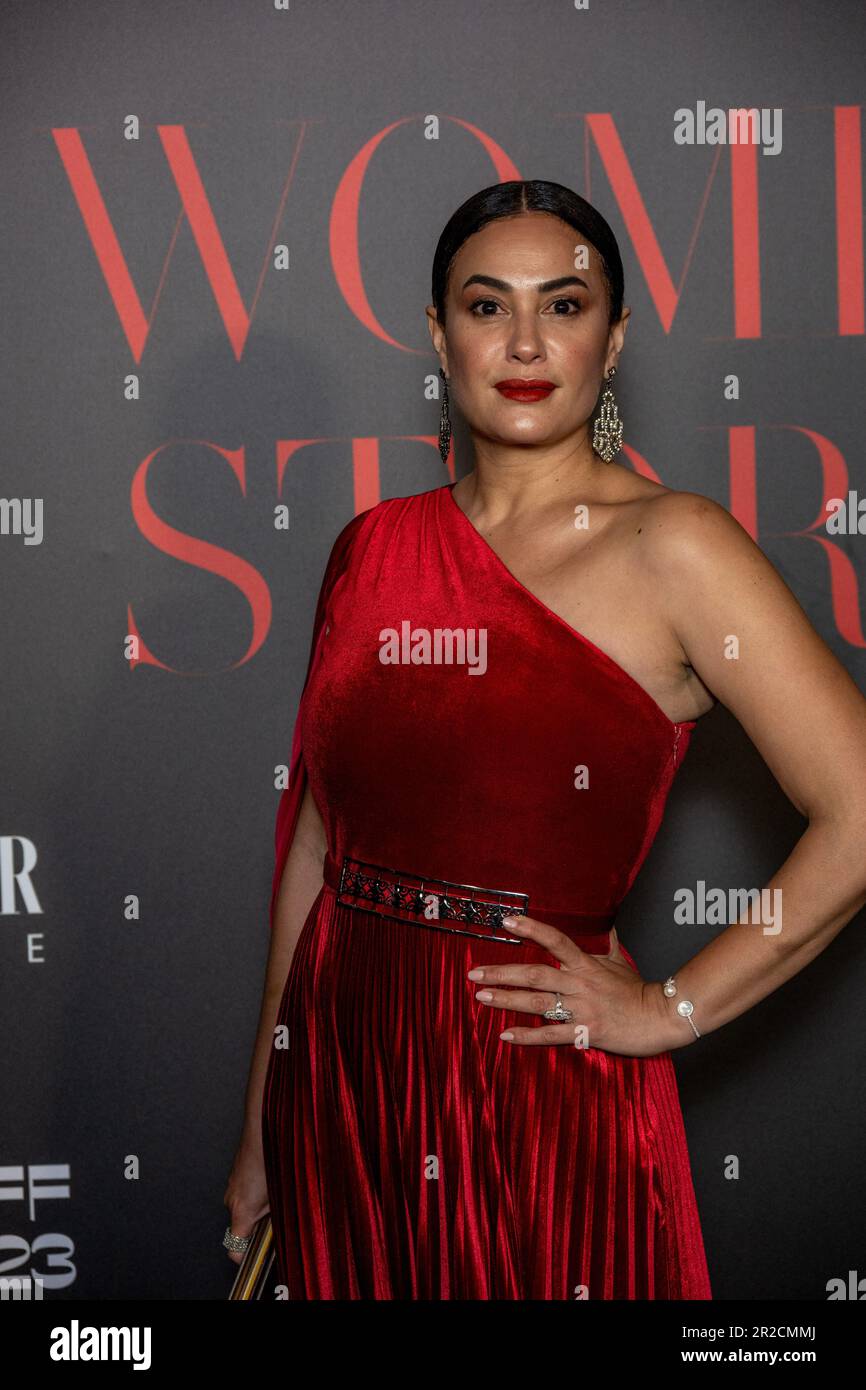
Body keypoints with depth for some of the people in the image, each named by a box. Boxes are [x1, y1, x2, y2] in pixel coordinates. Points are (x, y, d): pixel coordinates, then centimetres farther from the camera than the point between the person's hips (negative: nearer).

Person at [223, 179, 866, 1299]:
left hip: (540, 1093, -4)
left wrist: (671, 1009, -10)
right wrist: (262, 1127, 11)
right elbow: (317, 837, 9)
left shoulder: (669, 547, -10)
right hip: (340, 1079, 4)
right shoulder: (373, 551, 5)